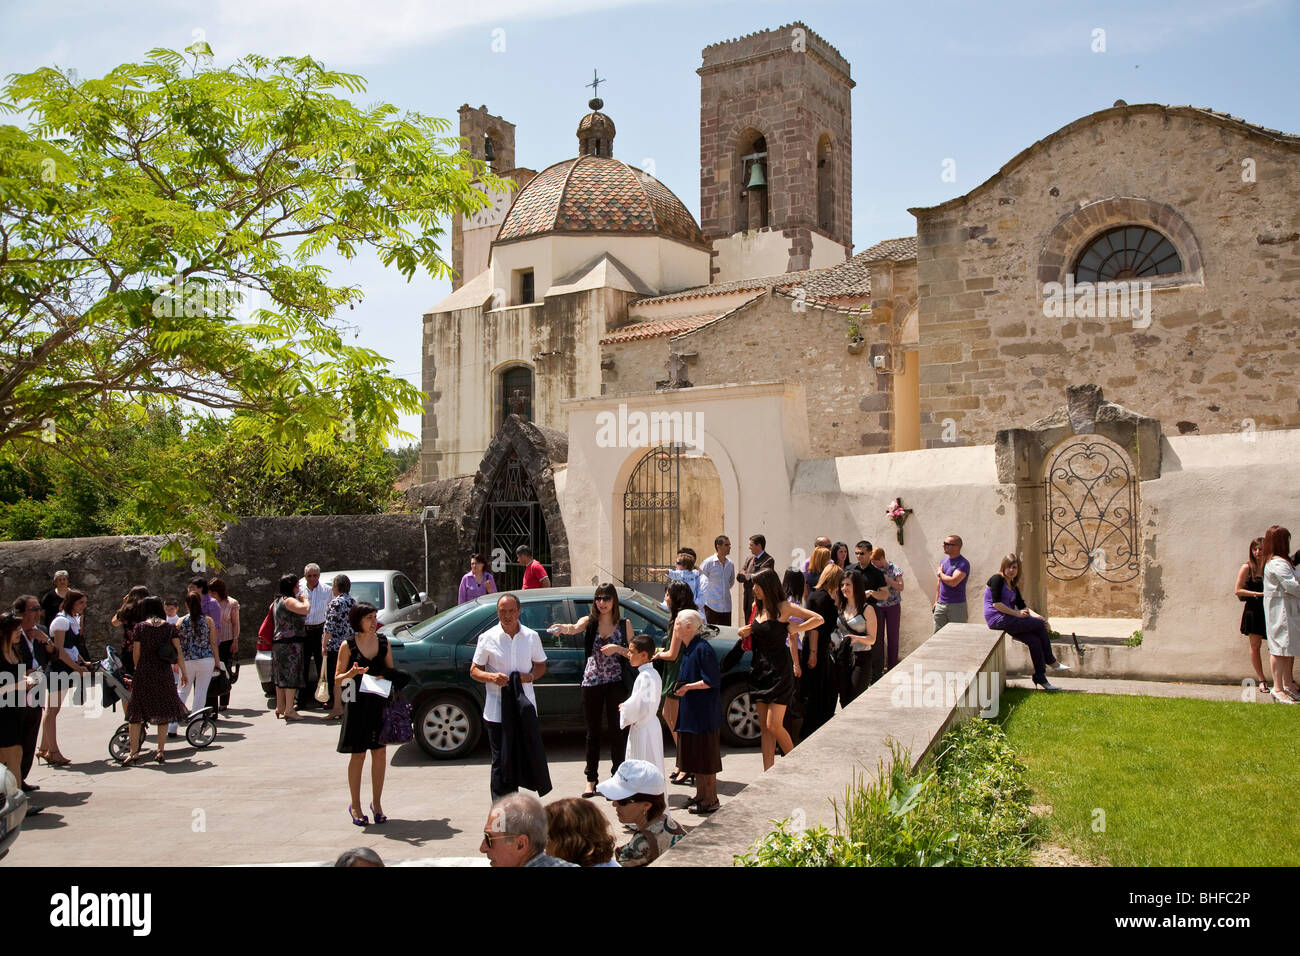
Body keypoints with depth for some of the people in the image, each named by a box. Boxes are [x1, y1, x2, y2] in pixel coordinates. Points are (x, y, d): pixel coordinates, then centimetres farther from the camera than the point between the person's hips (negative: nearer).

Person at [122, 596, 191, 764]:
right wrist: (183, 672, 10)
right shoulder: (169, 627, 2)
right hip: (164, 673, 2)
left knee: (137, 712, 8)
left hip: (144, 673, -1)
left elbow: (136, 653, -2)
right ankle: (161, 752, 9)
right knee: (163, 711, 10)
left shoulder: (140, 627, -2)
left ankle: (134, 752, 3)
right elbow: (178, 651, 1)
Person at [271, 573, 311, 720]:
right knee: (291, 675, -8)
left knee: (281, 676, 15)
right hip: (290, 643, -10)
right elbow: (305, 609, -28)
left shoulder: (277, 601, 17)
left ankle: (280, 707, 22)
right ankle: (289, 710, -8)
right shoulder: (289, 600, -14)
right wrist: (305, 600, -10)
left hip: (278, 642, 10)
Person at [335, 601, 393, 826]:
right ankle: (355, 805, 18)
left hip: (380, 704, 3)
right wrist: (352, 674, -22)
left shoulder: (383, 642, 6)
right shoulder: (348, 645, -4)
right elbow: (337, 678, -2)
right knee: (358, 755, 4)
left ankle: (376, 803, 18)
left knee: (380, 753, 5)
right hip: (357, 704, -3)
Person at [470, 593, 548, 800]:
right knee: (500, 761, -3)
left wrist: (531, 676, -6)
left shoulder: (531, 636, 6)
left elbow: (541, 665, 16)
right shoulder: (488, 638, 0)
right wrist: (492, 677, -16)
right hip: (497, 709, -3)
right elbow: (474, 671, 4)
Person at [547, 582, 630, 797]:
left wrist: (618, 649, -14)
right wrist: (562, 627, -44)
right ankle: (591, 780, 18)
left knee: (617, 731, 0)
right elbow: (575, 628, -21)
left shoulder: (624, 624, 3)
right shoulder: (589, 622, 1)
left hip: (616, 682, -1)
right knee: (593, 733, 8)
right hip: (591, 681, 1)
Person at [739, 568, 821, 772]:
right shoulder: (756, 607, 9)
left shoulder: (783, 608, -9)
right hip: (759, 670, 7)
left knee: (773, 725, -9)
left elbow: (818, 619, -12)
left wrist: (795, 629, -12)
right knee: (764, 726, 7)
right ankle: (768, 771, 10)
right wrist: (744, 633, 6)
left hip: (779, 671, -7)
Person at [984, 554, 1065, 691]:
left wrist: (1035, 615, -2)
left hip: (1008, 620, 8)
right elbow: (996, 604, -16)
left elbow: (1022, 606, 16)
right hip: (997, 619, -8)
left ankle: (1040, 678, -5)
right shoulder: (997, 579, -7)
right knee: (1040, 625, -11)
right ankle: (1052, 662, 5)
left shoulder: (1013, 586, 19)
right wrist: (1017, 613, -14)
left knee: (1034, 641, -11)